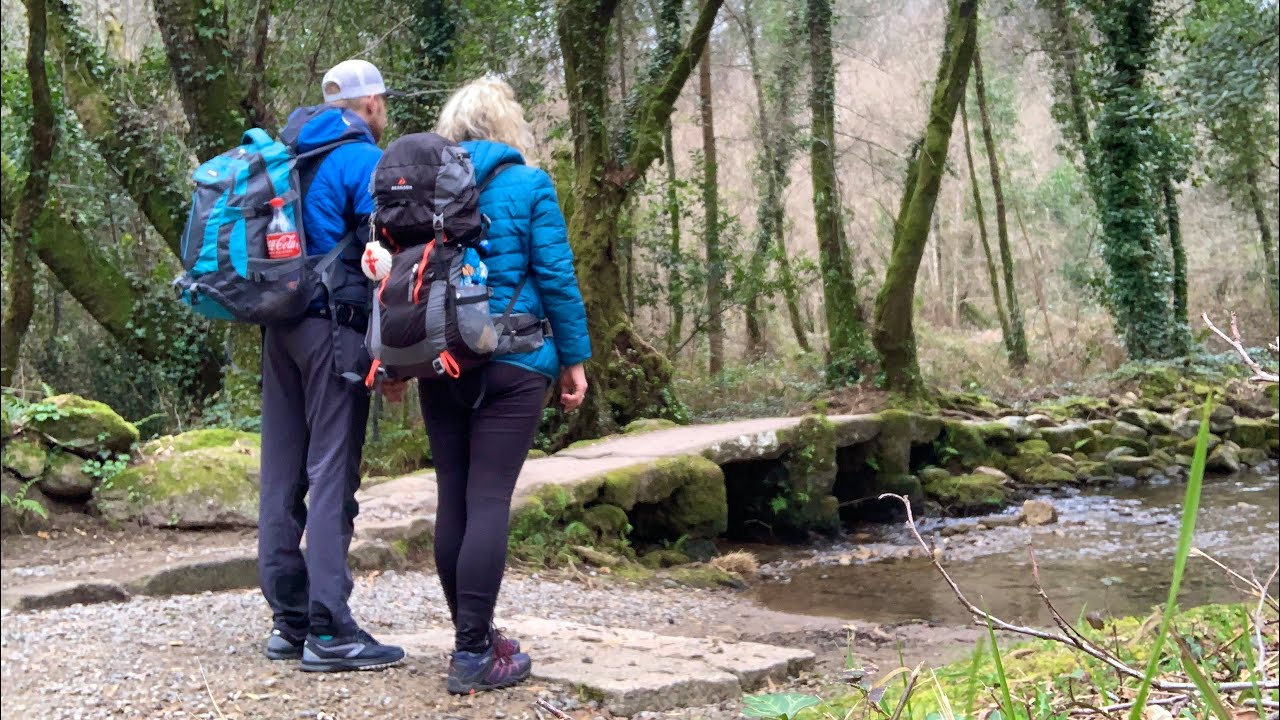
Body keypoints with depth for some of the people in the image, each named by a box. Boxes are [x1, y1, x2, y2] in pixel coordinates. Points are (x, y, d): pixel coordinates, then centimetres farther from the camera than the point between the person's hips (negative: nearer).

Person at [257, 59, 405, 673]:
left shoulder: (288, 157, 17)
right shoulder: (364, 160, -6)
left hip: (281, 327, 8)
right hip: (335, 328, -8)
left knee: (282, 472, 9)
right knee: (333, 473, -7)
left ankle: (288, 621, 16)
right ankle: (328, 632, -6)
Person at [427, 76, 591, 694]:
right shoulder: (528, 186, -4)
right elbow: (556, 279, -6)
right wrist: (574, 358, 2)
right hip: (511, 365, -4)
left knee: (453, 496, 10)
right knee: (489, 500, -5)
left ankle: (472, 635, 20)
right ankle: (473, 654, -4)